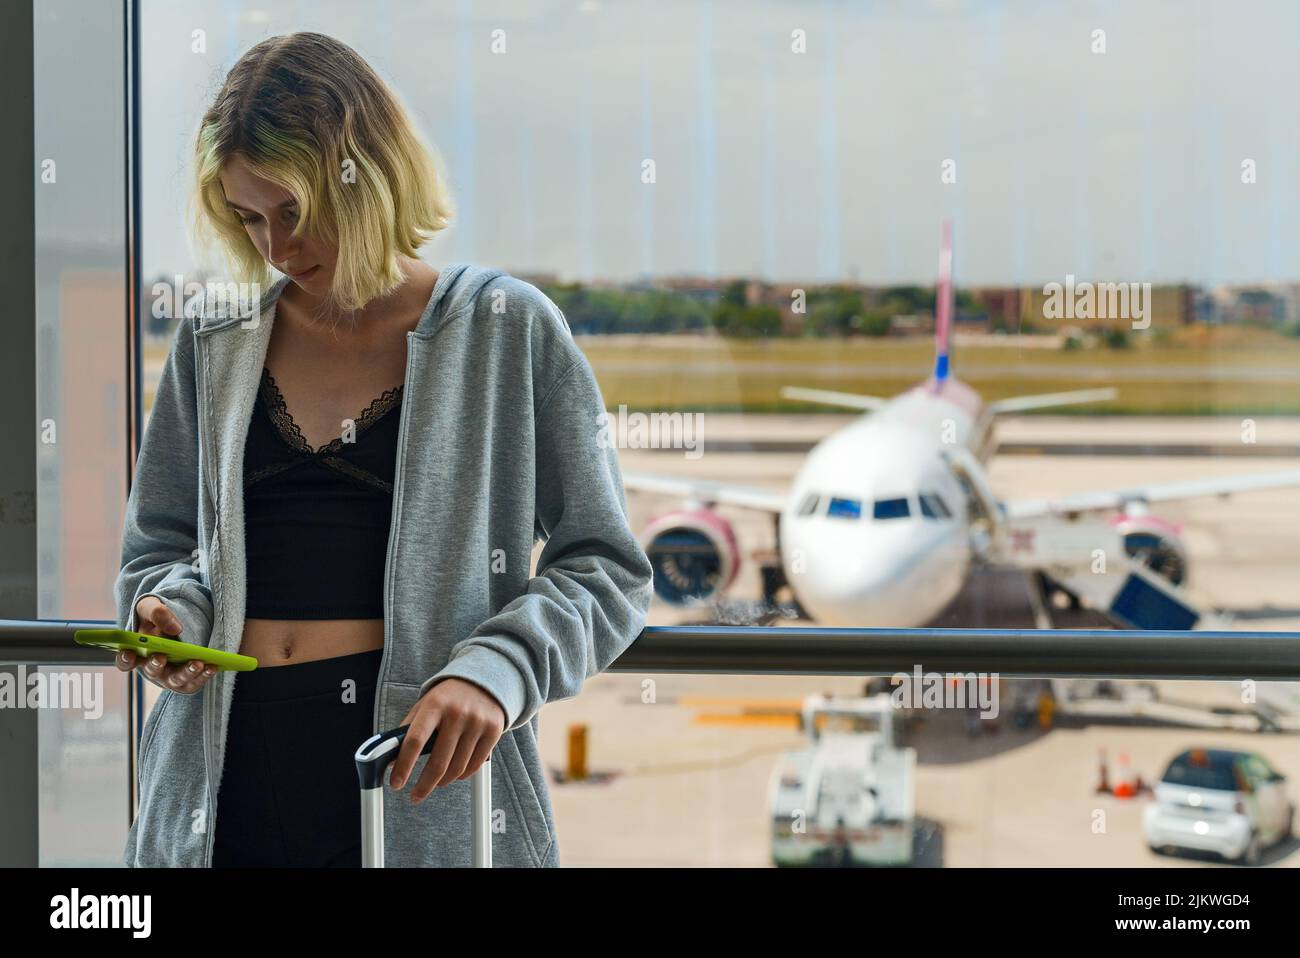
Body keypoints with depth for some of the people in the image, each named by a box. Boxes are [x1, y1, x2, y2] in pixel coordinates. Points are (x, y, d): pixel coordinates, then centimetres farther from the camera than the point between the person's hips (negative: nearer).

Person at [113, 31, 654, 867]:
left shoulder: (508, 331, -2)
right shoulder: (213, 349, 9)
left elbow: (606, 568, -3)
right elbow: (159, 548, 18)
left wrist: (496, 669, -20)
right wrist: (169, 615, -5)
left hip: (423, 781, -3)